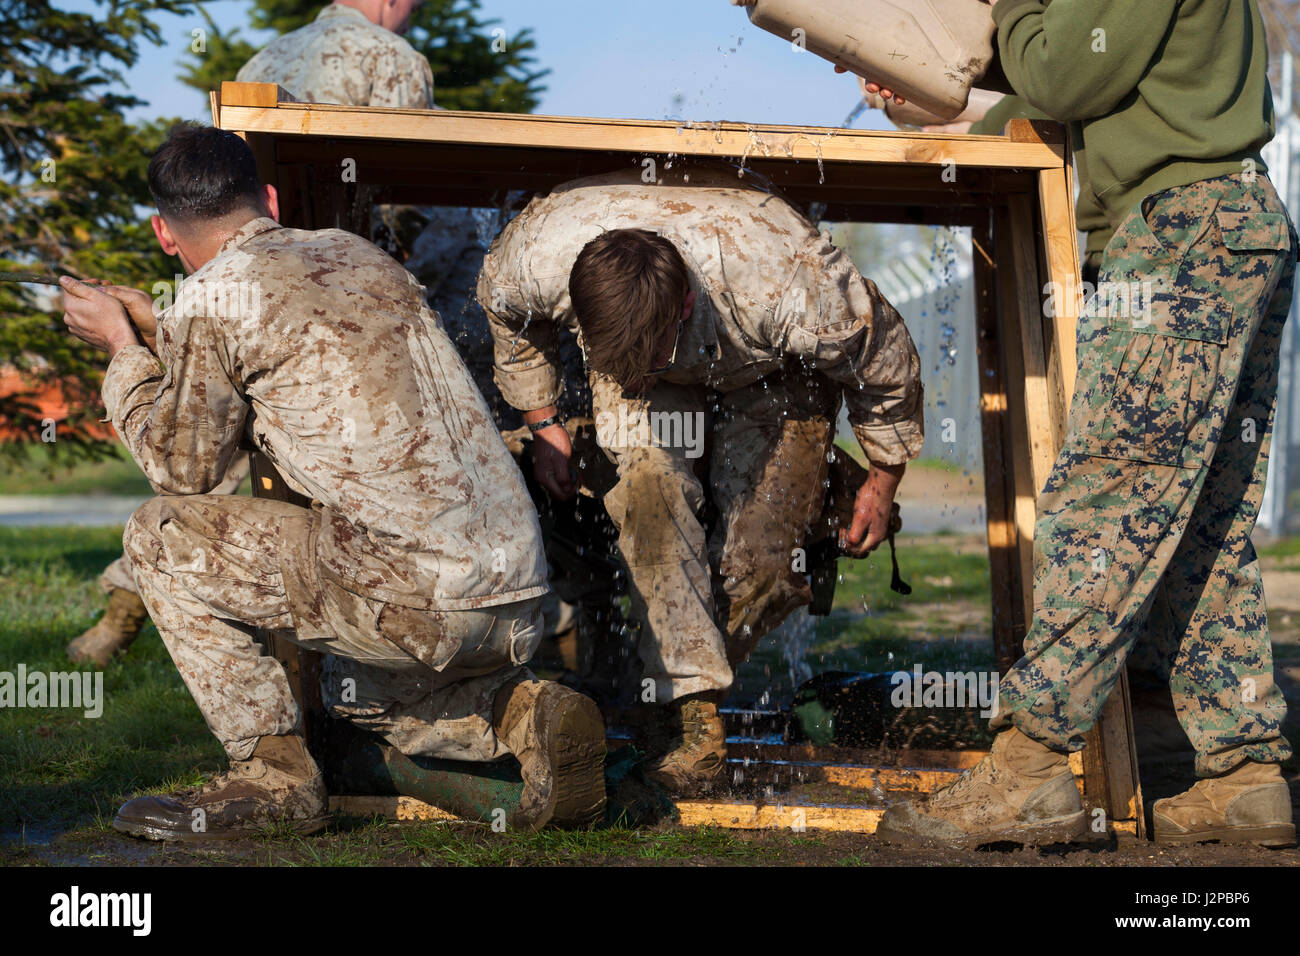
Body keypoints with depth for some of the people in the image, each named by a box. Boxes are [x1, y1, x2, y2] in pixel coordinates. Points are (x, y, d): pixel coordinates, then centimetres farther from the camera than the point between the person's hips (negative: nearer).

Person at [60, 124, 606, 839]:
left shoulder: (213, 302, -3)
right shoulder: (357, 253, 19)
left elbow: (183, 467, 9)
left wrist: (122, 350, 23)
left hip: (415, 600, -8)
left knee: (161, 537, 5)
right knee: (369, 699, 37)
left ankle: (272, 774, 4)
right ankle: (523, 716, 7)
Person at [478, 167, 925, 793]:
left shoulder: (788, 288, -43)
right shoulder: (537, 253, -36)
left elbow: (884, 360, -20)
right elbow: (503, 307, -6)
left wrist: (883, 484, -5)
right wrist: (542, 421, 2)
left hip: (770, 376, -1)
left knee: (763, 557, -20)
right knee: (650, 483, -31)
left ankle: (684, 687, 6)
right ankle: (689, 699, -23)